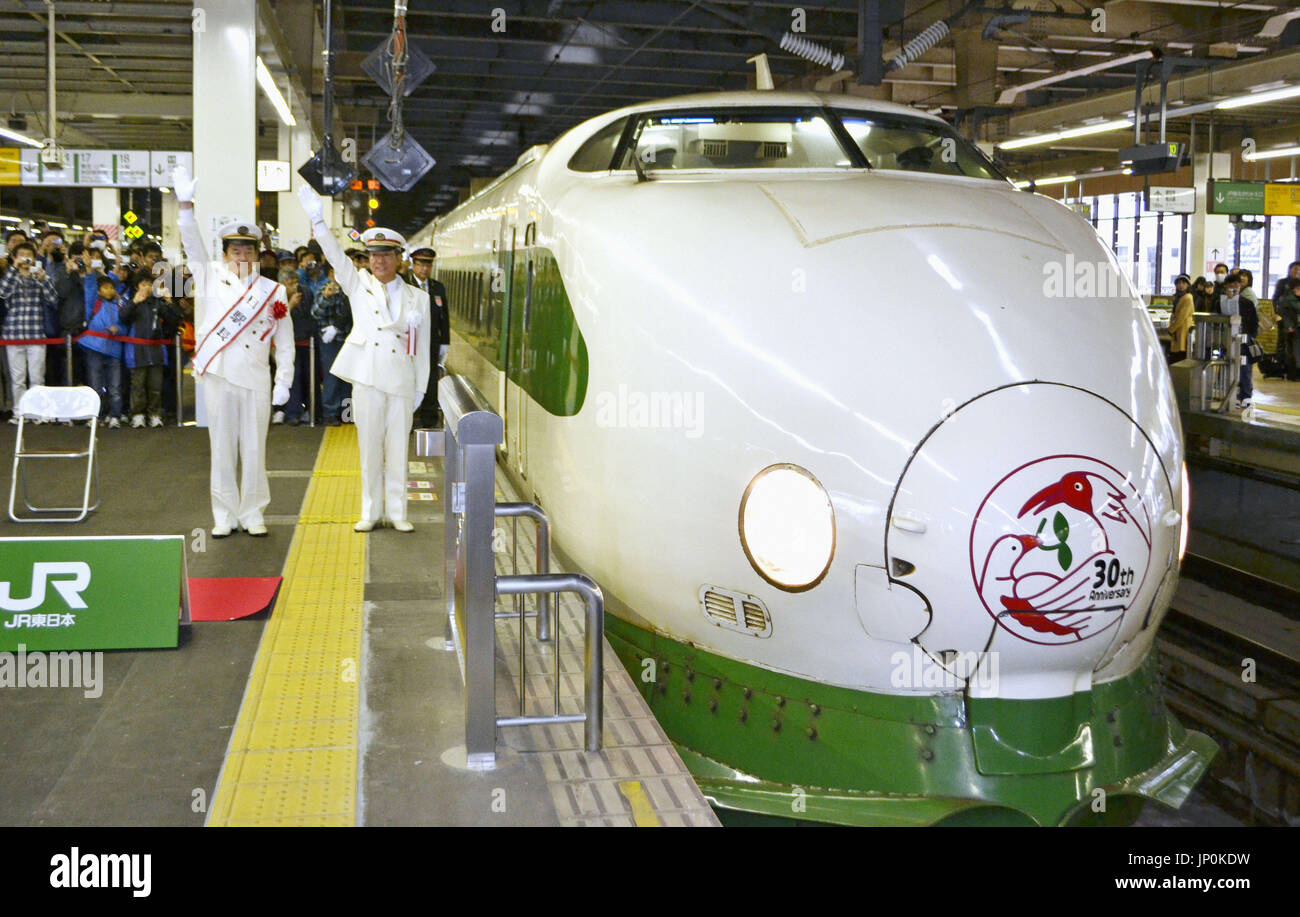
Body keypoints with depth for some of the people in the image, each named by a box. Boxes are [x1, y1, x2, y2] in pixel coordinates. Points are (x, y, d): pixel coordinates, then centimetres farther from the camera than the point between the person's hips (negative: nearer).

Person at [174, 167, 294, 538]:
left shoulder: (273, 291, 9)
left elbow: (284, 341, 9)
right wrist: (186, 204, -19)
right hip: (218, 375, 0)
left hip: (255, 379, 0)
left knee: (254, 449, 3)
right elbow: (194, 246, -6)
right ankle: (225, 515, 13)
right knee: (222, 448, 4)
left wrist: (284, 381, 2)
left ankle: (252, 513, 15)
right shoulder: (213, 278, 8)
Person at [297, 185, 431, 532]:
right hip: (367, 379, 0)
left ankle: (396, 512, 15)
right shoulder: (358, 285, 8)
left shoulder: (417, 297, 9)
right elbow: (335, 255, -6)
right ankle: (371, 512, 15)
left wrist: (420, 388, 6)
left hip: (402, 381, 0)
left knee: (397, 450, 4)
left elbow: (422, 346, 9)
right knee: (369, 449, 4)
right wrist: (318, 220, -20)